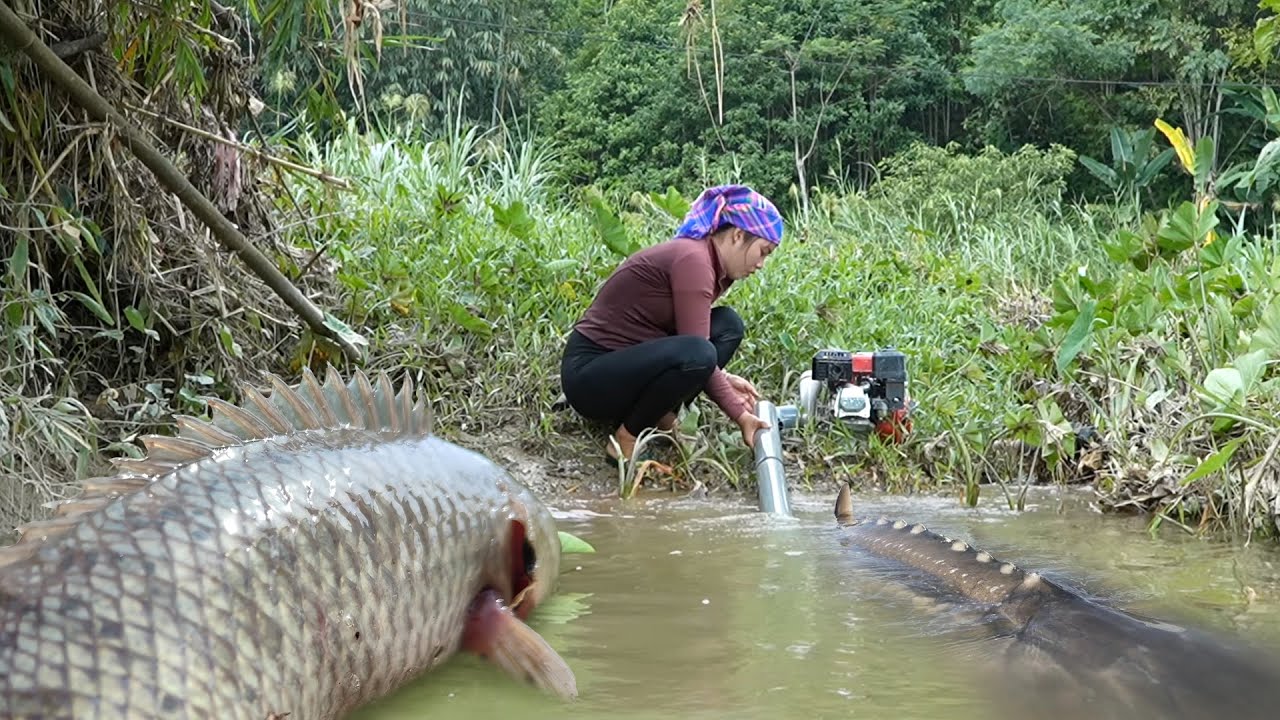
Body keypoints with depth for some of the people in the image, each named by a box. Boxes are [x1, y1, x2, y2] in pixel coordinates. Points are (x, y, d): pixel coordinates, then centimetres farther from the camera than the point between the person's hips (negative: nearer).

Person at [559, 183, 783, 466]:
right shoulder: (693, 259, -19)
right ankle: (626, 441, -13)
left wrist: (723, 378, 2)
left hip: (626, 362, 10)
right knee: (695, 355, -34)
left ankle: (662, 419, 0)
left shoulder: (705, 260, 9)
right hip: (589, 374, -10)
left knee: (727, 324, 4)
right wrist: (740, 416, -16)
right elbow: (695, 353, -21)